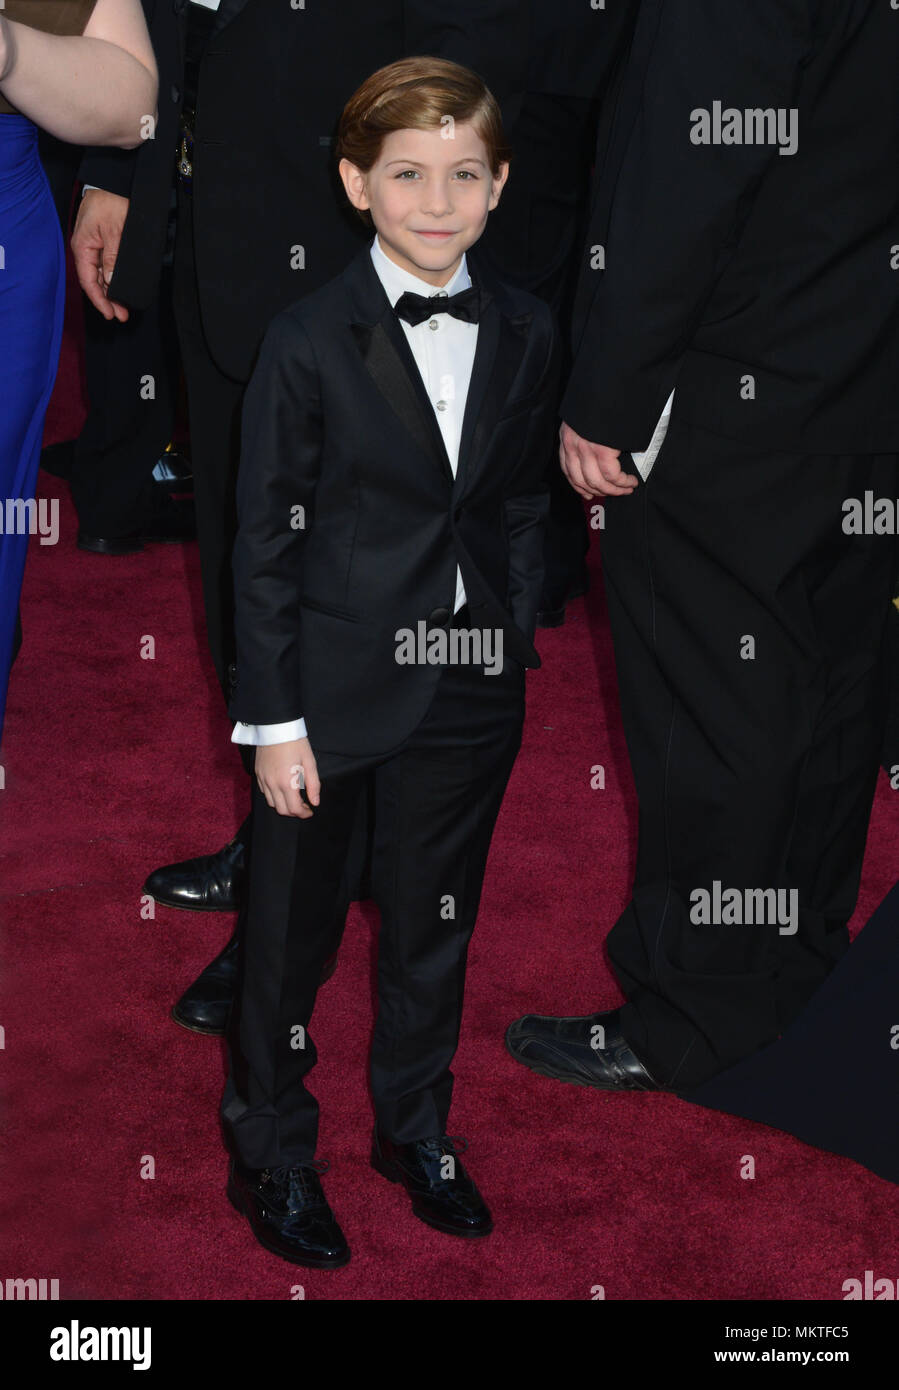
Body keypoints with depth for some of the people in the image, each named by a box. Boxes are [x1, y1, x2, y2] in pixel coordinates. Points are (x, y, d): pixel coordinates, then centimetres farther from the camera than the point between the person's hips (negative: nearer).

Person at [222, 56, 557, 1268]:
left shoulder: (525, 333, 0)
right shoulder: (310, 341, -13)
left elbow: (524, 507, 10)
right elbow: (266, 539, -10)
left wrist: (515, 653, 6)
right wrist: (275, 721, -11)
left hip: (470, 689, 4)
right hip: (335, 687, -4)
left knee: (435, 926, 19)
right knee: (289, 937, 11)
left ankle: (418, 1131, 39)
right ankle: (271, 1156, 30)